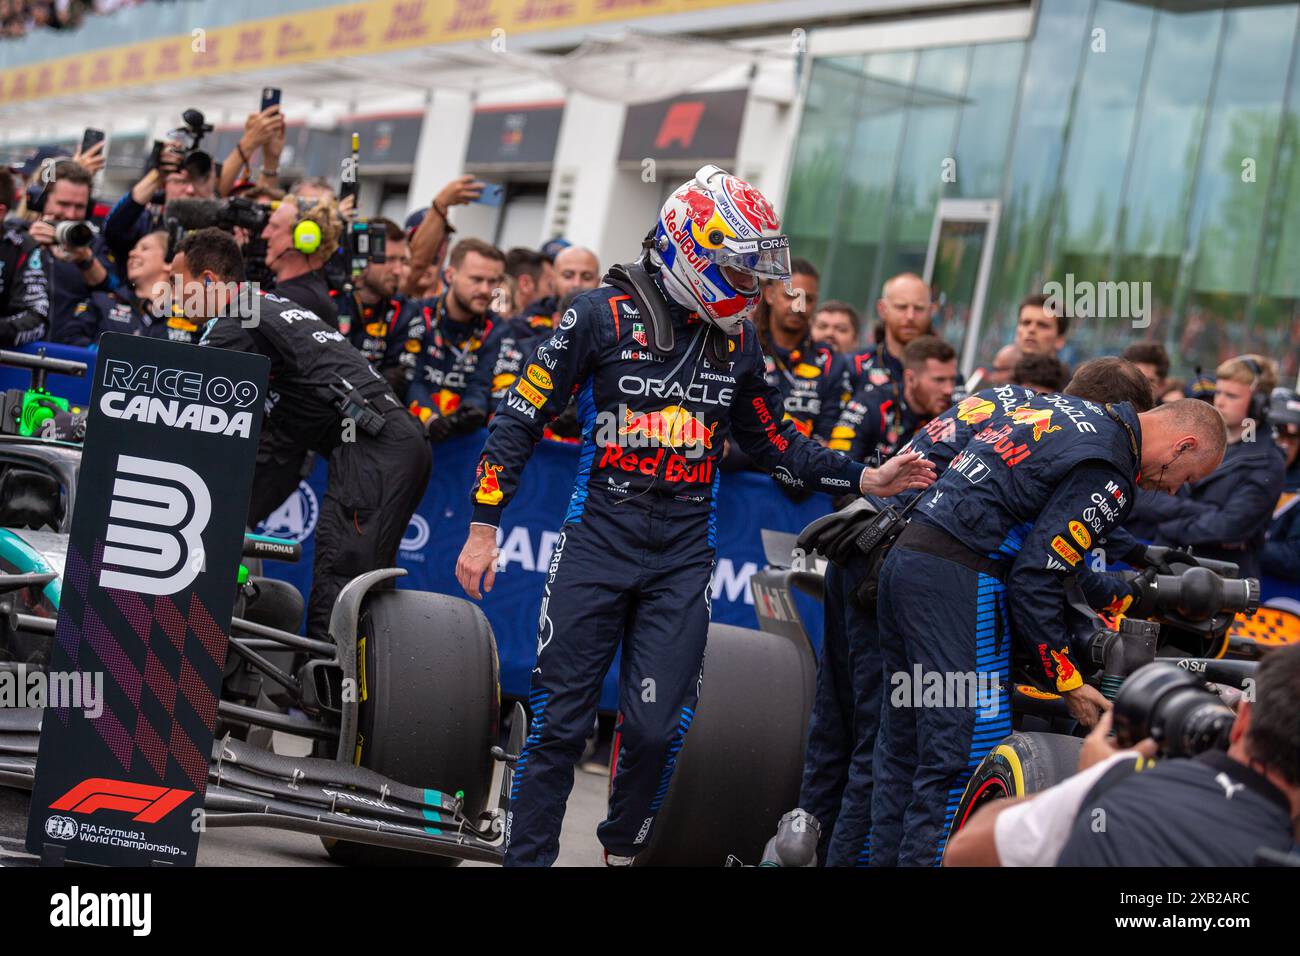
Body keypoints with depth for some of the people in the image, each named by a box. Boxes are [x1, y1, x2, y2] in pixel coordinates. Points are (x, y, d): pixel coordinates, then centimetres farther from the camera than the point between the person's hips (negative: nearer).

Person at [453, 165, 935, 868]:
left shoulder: (737, 341, 9)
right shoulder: (604, 316, -5)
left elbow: (772, 442, 19)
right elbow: (521, 416, -3)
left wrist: (864, 479, 9)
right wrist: (484, 525, -5)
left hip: (683, 553, 3)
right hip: (598, 538, -3)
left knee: (654, 728, -1)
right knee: (559, 719, -1)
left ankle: (625, 849, 22)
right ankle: (525, 854, 10)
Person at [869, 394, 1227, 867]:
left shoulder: (1068, 406, 17)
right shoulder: (1109, 475, -11)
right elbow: (1035, 580, -15)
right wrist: (1068, 683, -6)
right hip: (959, 579, -10)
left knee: (903, 748, 14)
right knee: (961, 758, -8)